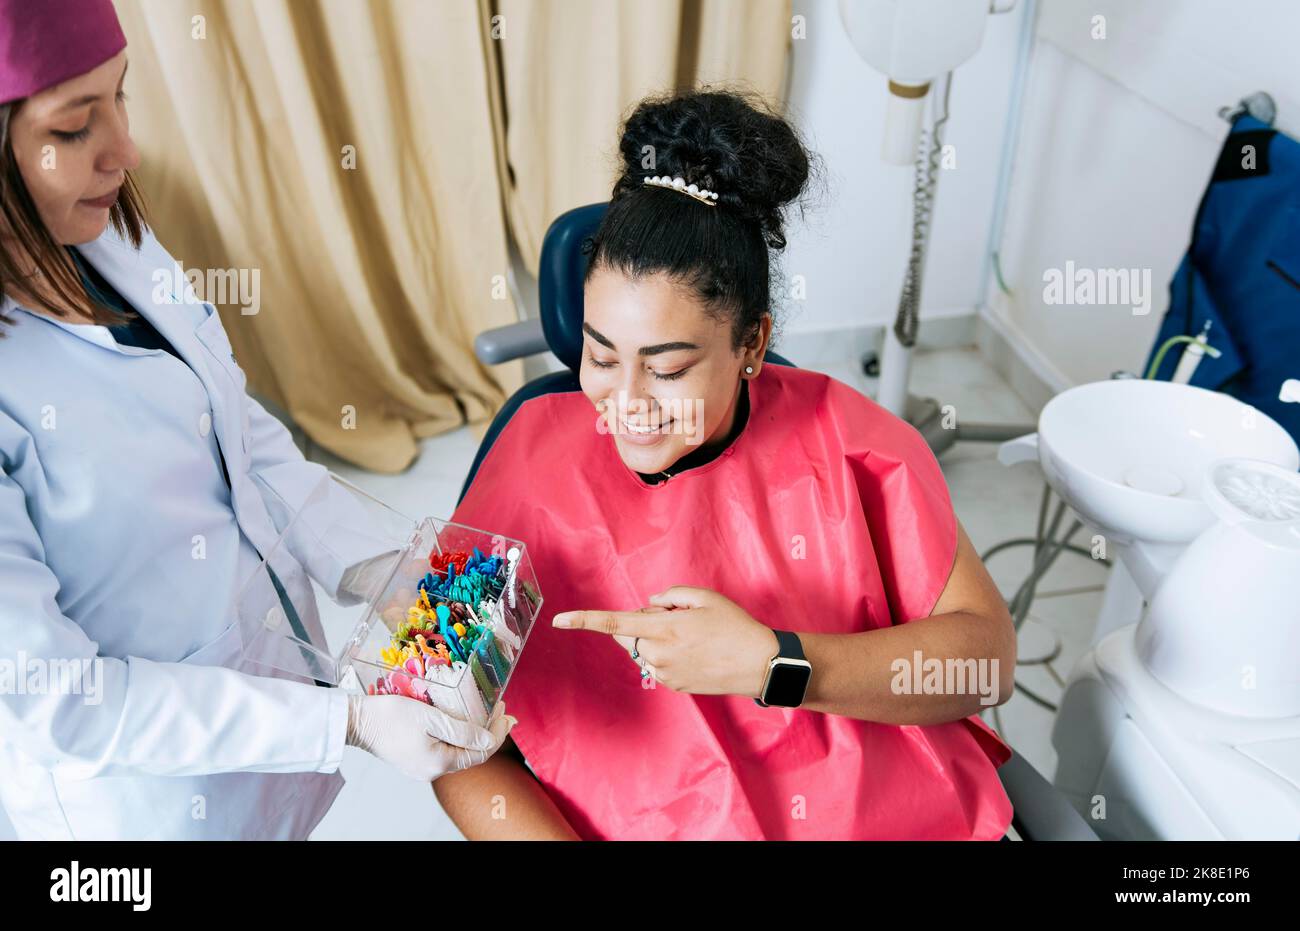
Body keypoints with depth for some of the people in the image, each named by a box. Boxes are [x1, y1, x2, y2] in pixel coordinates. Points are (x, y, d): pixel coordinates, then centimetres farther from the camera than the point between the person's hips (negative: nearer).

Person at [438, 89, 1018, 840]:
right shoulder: (535, 466, -5)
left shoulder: (840, 437, -4)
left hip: (897, 815, 1)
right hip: (645, 825, 0)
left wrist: (772, 666, -18)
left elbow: (988, 656, -6)